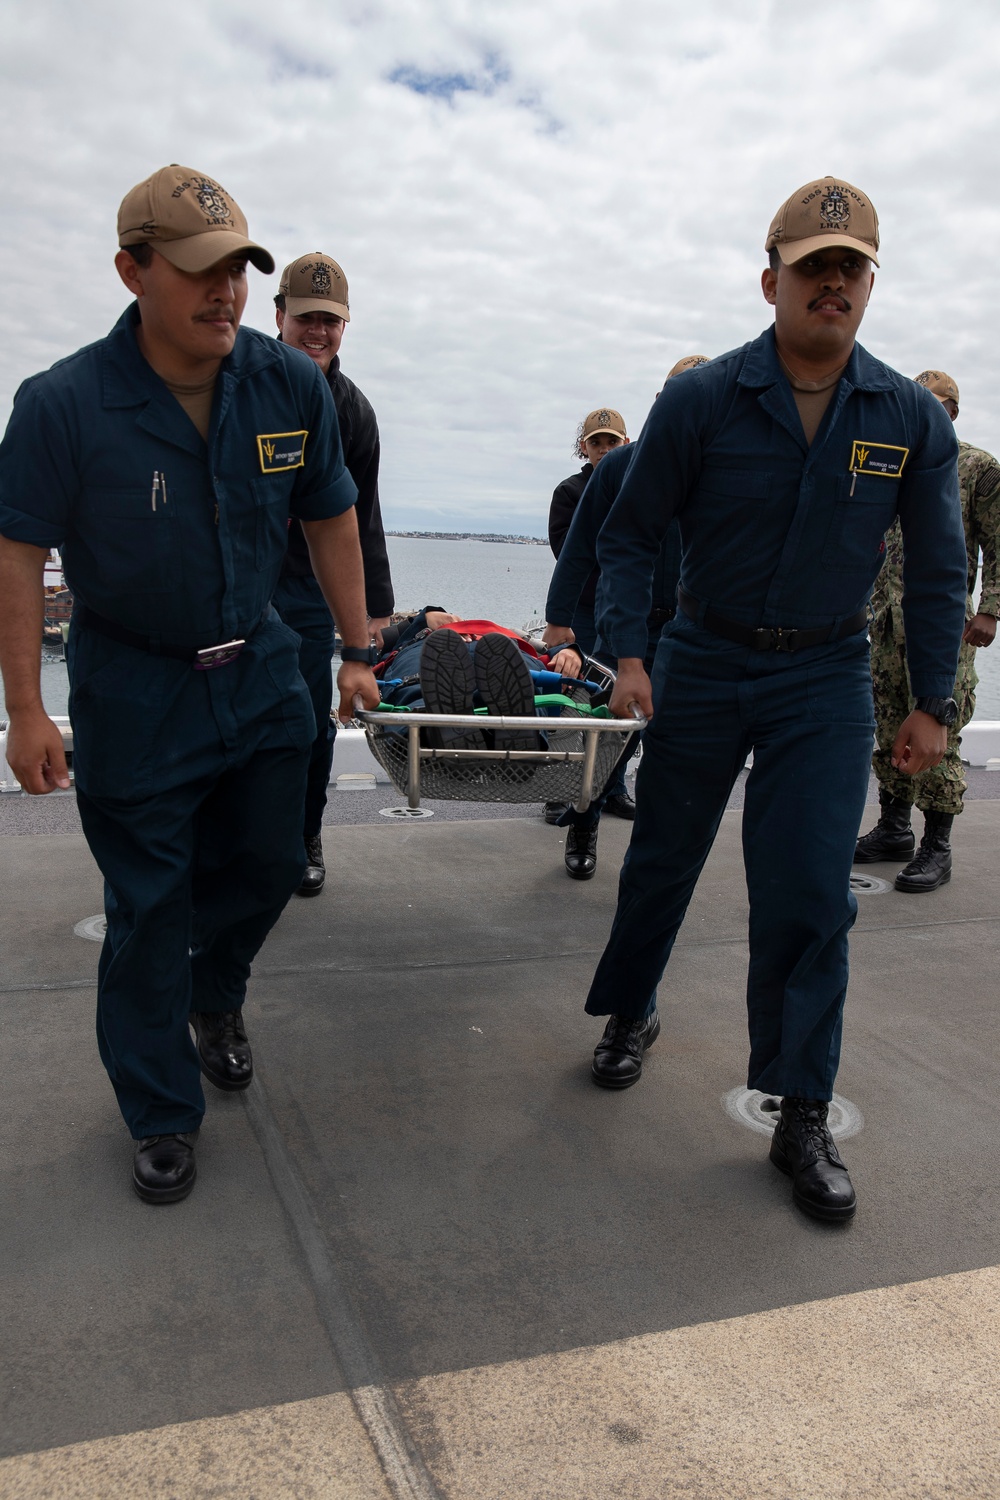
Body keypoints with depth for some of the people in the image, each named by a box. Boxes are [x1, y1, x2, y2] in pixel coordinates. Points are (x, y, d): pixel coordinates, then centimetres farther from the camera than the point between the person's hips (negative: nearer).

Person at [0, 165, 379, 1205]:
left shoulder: (292, 385, -5)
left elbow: (331, 520, 5)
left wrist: (356, 652, 6)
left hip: (260, 673, 4)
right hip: (134, 697, -4)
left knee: (267, 865, 14)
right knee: (147, 913, 5)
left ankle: (215, 998, 47)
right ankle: (161, 1115, 24)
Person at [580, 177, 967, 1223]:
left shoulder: (912, 420, -3)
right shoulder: (700, 401, -8)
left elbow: (937, 570, 5)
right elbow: (630, 532, -1)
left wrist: (929, 704, 4)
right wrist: (627, 652, -13)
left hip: (825, 678, 1)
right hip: (702, 665, 0)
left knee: (808, 896, -3)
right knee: (662, 861, 12)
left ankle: (800, 1117, 11)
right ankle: (628, 1016, 39)